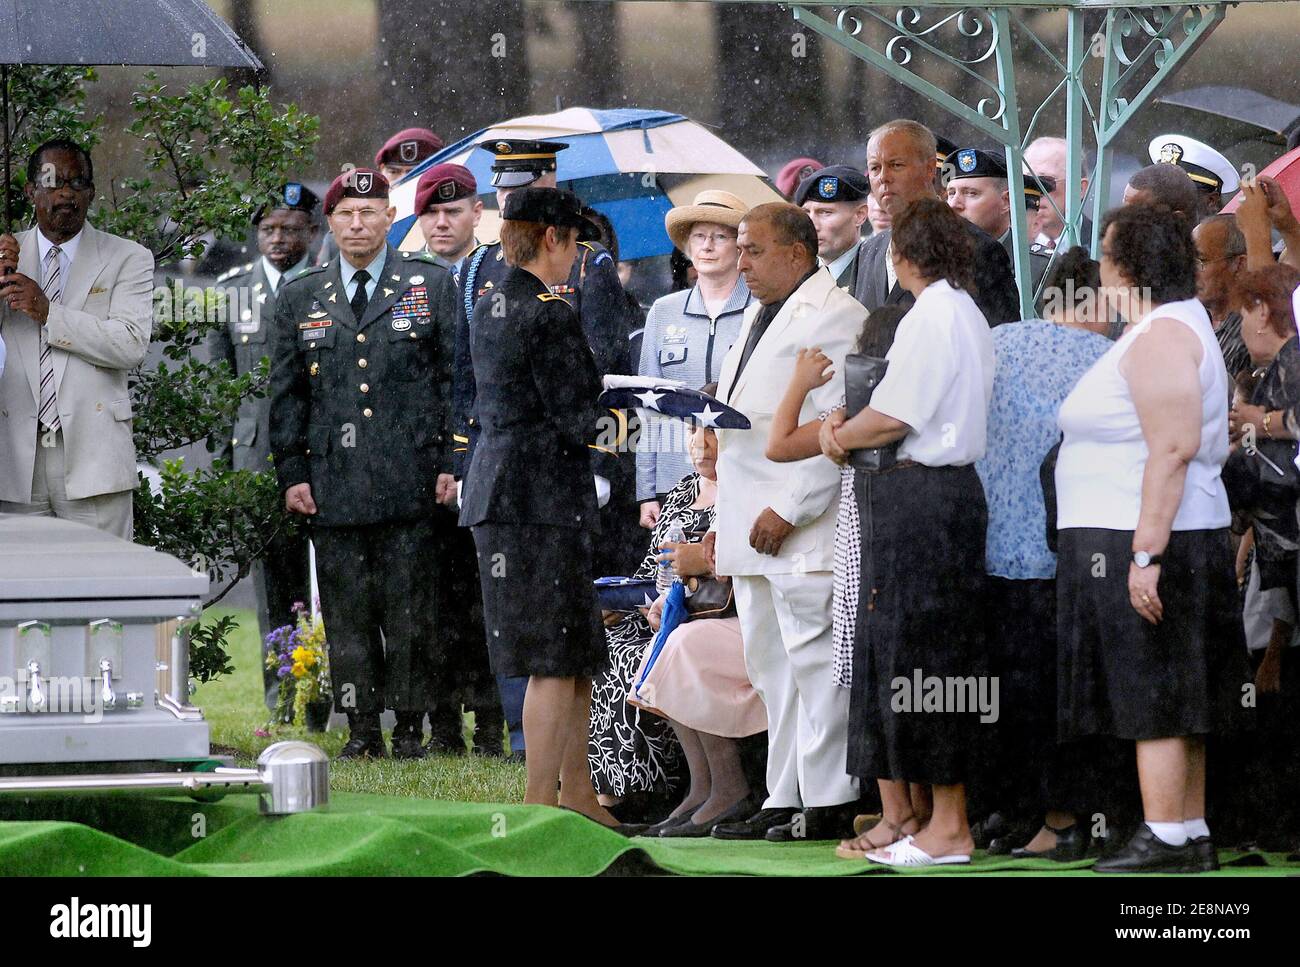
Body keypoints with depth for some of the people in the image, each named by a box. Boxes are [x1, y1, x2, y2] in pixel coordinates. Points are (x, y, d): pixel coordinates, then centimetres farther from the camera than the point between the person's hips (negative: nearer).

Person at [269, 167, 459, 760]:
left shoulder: (432, 287, 6)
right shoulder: (301, 299, 13)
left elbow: (456, 380, 4)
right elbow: (286, 395, 13)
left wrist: (450, 464, -3)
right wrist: (292, 472, 5)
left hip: (410, 483, -2)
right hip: (334, 484, 2)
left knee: (410, 610, -1)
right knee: (347, 612, 1)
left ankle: (411, 727, 5)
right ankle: (362, 728, 6)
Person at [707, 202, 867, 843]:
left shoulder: (835, 316, -9)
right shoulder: (760, 316, 21)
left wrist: (788, 509, -20)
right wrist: (724, 522, 22)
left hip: (803, 529, -10)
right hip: (751, 527, 10)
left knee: (814, 660, -9)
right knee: (772, 670, 10)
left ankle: (831, 804, -6)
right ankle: (784, 802, 14)